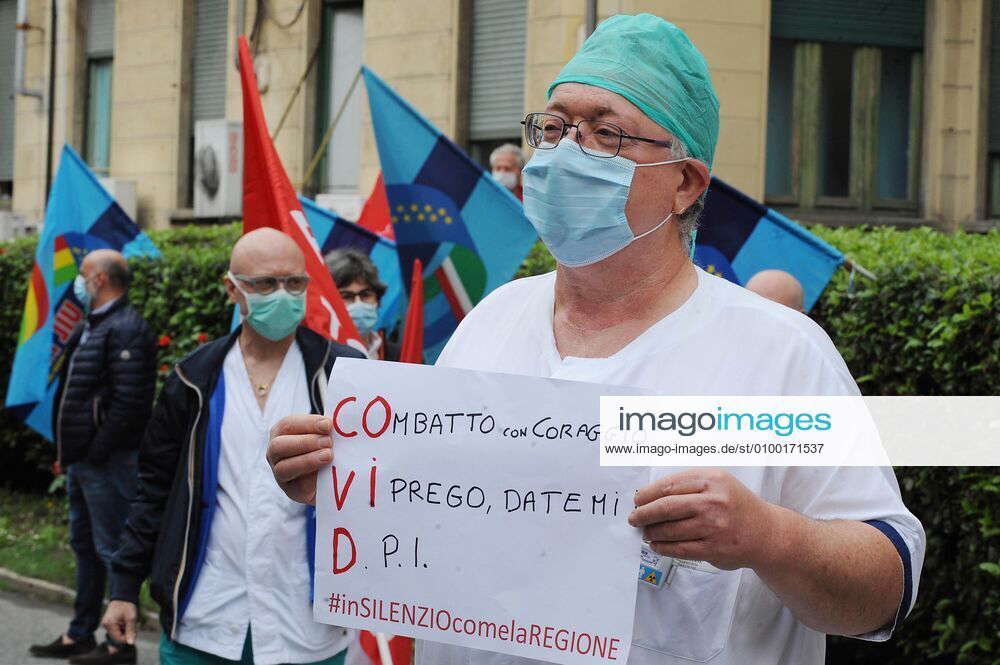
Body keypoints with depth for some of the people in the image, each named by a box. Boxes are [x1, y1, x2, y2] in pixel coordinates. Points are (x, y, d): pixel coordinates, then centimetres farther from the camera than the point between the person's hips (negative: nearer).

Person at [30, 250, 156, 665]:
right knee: (85, 546, 17)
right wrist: (68, 450, 15)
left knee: (111, 549, -6)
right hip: (83, 458, 11)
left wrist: (98, 451, -21)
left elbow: (128, 400, -23)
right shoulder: (91, 326, 16)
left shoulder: (124, 330, -16)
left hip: (107, 461, -11)